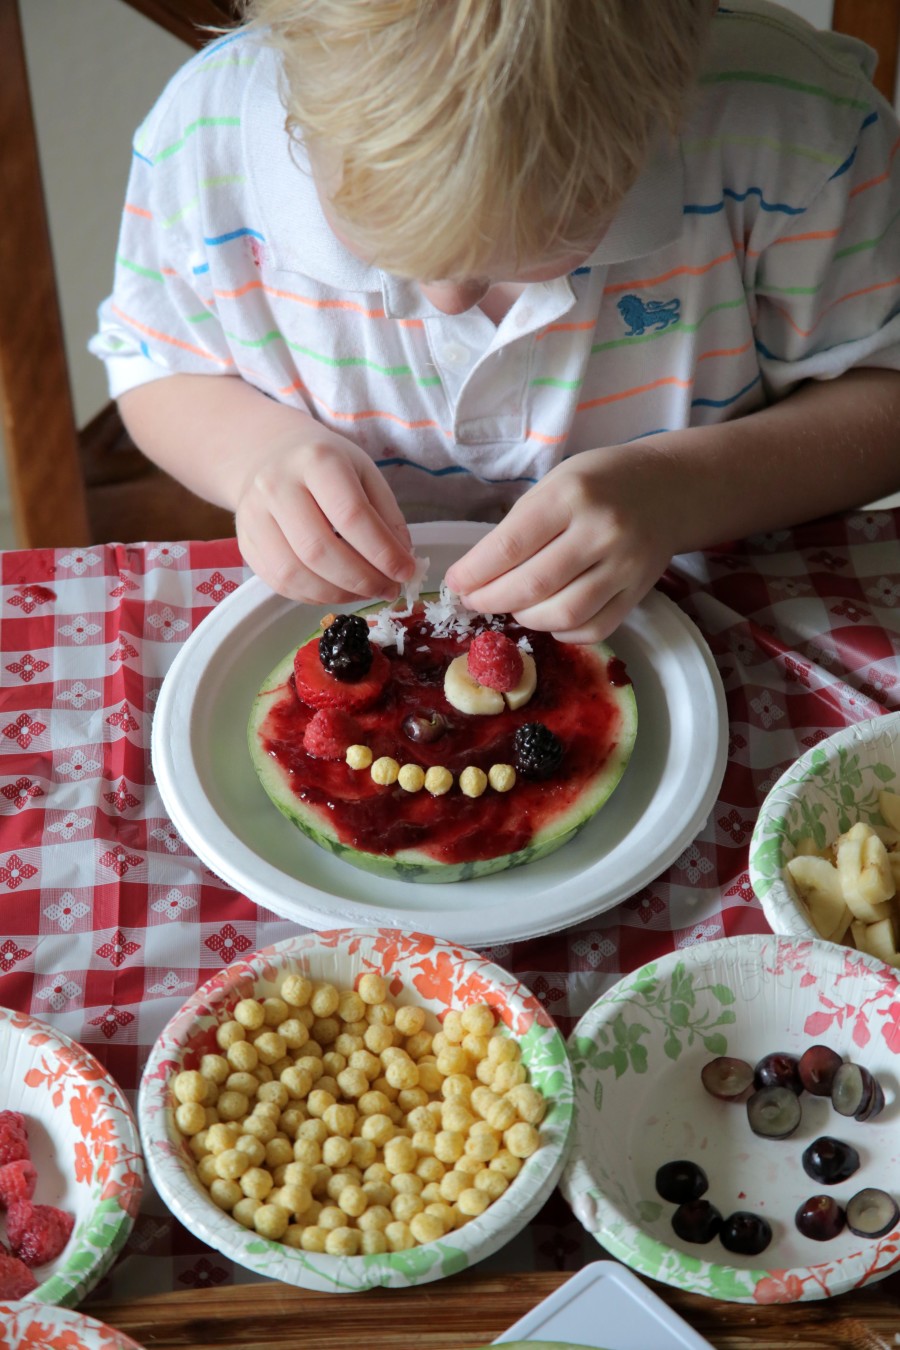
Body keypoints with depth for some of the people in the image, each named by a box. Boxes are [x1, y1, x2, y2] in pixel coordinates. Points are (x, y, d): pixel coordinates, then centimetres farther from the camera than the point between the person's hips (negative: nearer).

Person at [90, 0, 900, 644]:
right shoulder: (205, 131, -18)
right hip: (364, 640, -1)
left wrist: (684, 490, -27)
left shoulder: (786, 123, -23)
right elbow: (155, 372, 1)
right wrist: (257, 445, -22)